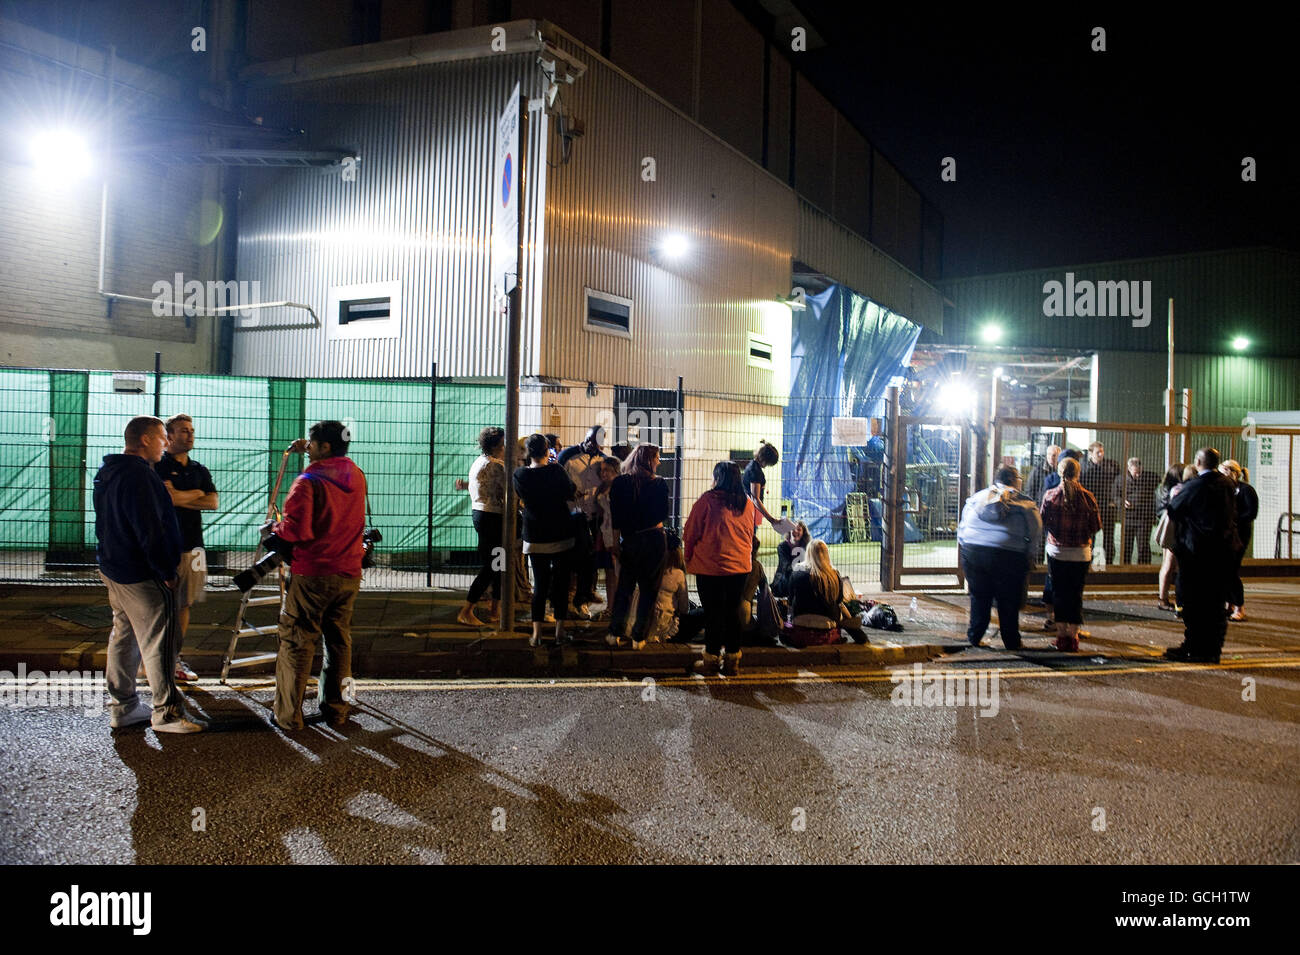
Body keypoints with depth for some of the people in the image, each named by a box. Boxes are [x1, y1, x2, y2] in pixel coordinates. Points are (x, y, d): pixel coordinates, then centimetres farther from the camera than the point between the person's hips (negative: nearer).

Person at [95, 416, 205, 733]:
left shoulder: (108, 472, 14)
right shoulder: (139, 474, -21)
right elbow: (150, 531, -24)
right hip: (142, 575, -11)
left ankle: (122, 707, 25)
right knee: (159, 642, -4)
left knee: (124, 636, 17)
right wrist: (167, 573, -17)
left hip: (113, 568, 11)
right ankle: (166, 712, 1)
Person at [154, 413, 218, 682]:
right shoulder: (158, 466, -2)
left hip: (192, 544, 6)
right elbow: (167, 498, -17)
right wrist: (197, 493, -4)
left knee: (184, 604, 8)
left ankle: (175, 658, 16)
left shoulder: (199, 470, 16)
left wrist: (180, 496, -8)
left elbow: (212, 503, 2)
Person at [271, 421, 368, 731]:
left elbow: (296, 529, -21)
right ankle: (336, 710, 21)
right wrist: (309, 451, 28)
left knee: (297, 643, 4)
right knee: (339, 641, 14)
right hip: (348, 574, 6)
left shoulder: (308, 482, -15)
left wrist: (273, 529, -2)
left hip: (311, 575, -6)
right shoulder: (356, 476, 6)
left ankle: (288, 715, 9)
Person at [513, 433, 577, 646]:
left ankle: (536, 634, 7)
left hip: (535, 537, 2)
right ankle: (560, 632, 10)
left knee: (540, 583, 9)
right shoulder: (555, 470, -14)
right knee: (561, 583, 8)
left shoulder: (519, 474, -5)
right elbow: (569, 493, 2)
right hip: (561, 535, -2)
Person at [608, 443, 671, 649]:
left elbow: (615, 518, -3)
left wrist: (616, 541, 6)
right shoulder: (659, 484, -10)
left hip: (629, 541, 2)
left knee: (624, 588, 15)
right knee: (648, 590, 8)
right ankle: (638, 638, 10)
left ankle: (614, 634, 14)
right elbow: (663, 513, -2)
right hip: (654, 540, -2)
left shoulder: (619, 483, -5)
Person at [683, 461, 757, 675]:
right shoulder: (748, 503, 4)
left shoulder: (708, 500, -10)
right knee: (733, 611, 12)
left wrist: (689, 559, 9)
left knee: (713, 612, 3)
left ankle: (711, 659, 10)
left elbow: (690, 533, -4)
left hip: (710, 566, -4)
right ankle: (733, 659, 16)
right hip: (740, 566, 4)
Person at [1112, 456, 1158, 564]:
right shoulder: (1120, 479, 4)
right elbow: (1114, 496, 8)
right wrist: (1122, 502, -11)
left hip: (1144, 518, 0)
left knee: (1144, 547, 2)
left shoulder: (1149, 478, 4)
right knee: (1126, 546, 5)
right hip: (1127, 518, 1)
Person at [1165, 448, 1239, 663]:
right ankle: (1213, 649, 15)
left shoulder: (1194, 487, -14)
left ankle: (1193, 648, 5)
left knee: (1194, 602, 2)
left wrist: (1174, 496, 15)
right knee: (1218, 603, 10)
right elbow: (1232, 514, 18)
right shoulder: (1227, 485, 6)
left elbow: (1173, 510, -6)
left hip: (1197, 551, -6)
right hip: (1224, 550, 6)